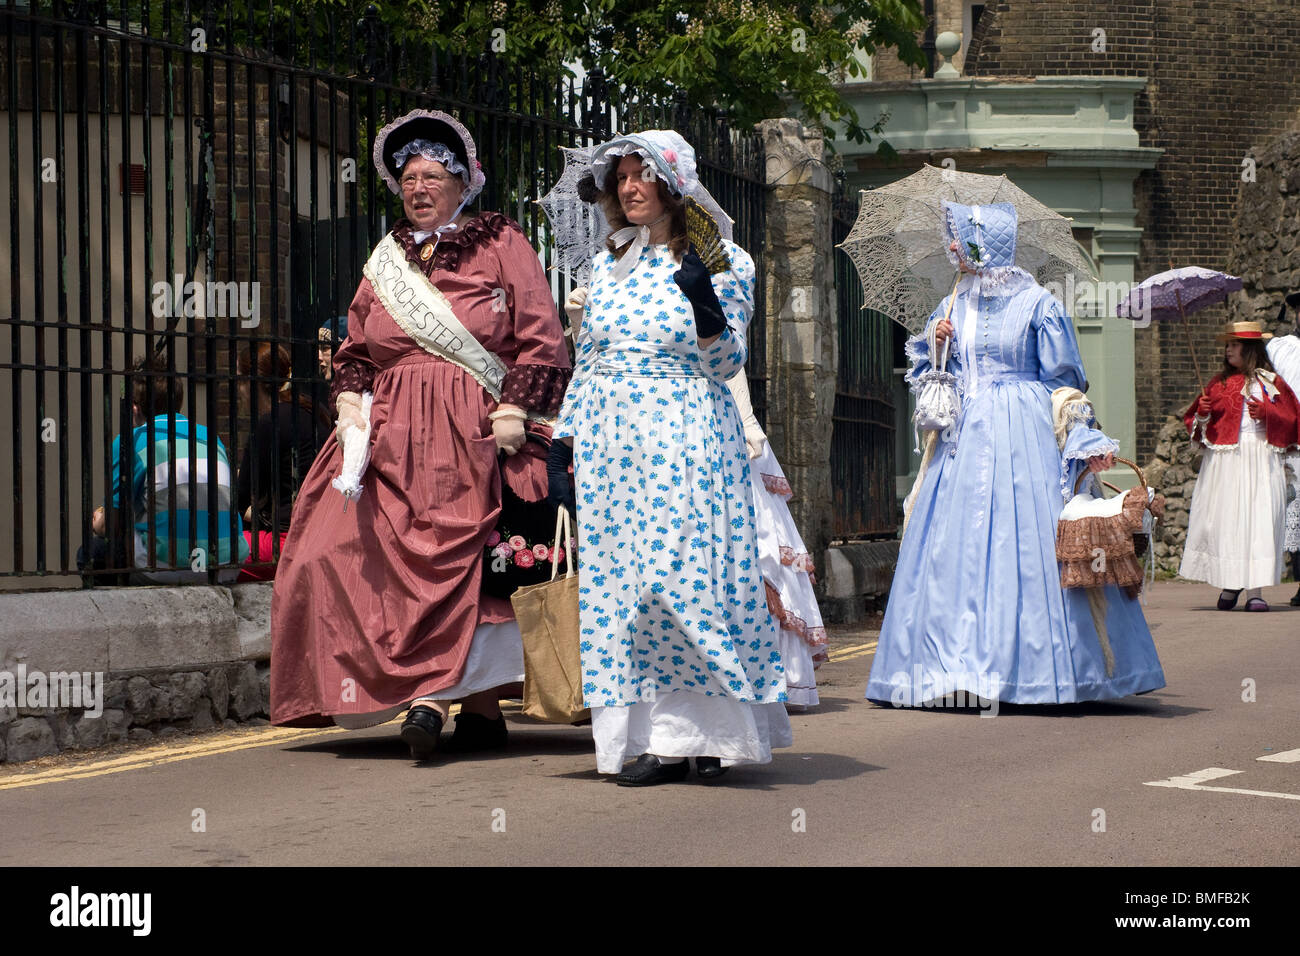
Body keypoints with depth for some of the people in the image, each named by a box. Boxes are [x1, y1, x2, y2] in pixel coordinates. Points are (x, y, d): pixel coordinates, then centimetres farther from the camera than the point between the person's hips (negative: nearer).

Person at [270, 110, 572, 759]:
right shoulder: (387, 259, 20)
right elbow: (355, 350, 24)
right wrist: (349, 402, 4)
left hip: (475, 434, -4)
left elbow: (540, 339, 1)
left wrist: (513, 411, -11)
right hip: (392, 435, 4)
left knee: (462, 560, -10)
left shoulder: (499, 244, 7)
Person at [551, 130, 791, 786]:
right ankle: (660, 741, 3)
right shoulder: (606, 266, 15)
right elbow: (585, 362, 17)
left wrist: (703, 300, -20)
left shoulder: (723, 262, 1)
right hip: (608, 442, 5)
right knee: (619, 581, -1)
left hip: (685, 439, -5)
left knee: (683, 573, -10)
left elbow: (727, 363, -4)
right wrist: (562, 443, 11)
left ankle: (711, 729, 2)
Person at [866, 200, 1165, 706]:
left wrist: (1083, 440, -8)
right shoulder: (954, 305, 13)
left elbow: (1063, 379, 0)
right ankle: (962, 663, 4)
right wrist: (935, 342, 0)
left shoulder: (1037, 303, -2)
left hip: (1022, 436, -5)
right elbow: (929, 374, 19)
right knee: (954, 548, 0)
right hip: (964, 436, 5)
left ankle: (1027, 665, -3)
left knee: (1026, 545, -8)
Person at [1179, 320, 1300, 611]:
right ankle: (1230, 584, 9)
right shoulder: (1219, 382, 12)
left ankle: (1254, 590, -9)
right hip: (1224, 462, 2)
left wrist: (1267, 412, -12)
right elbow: (1194, 421, 15)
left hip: (1260, 461, -2)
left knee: (1257, 518, -8)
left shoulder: (1271, 383, 7)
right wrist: (1202, 414, -6)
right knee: (1224, 519, -3)